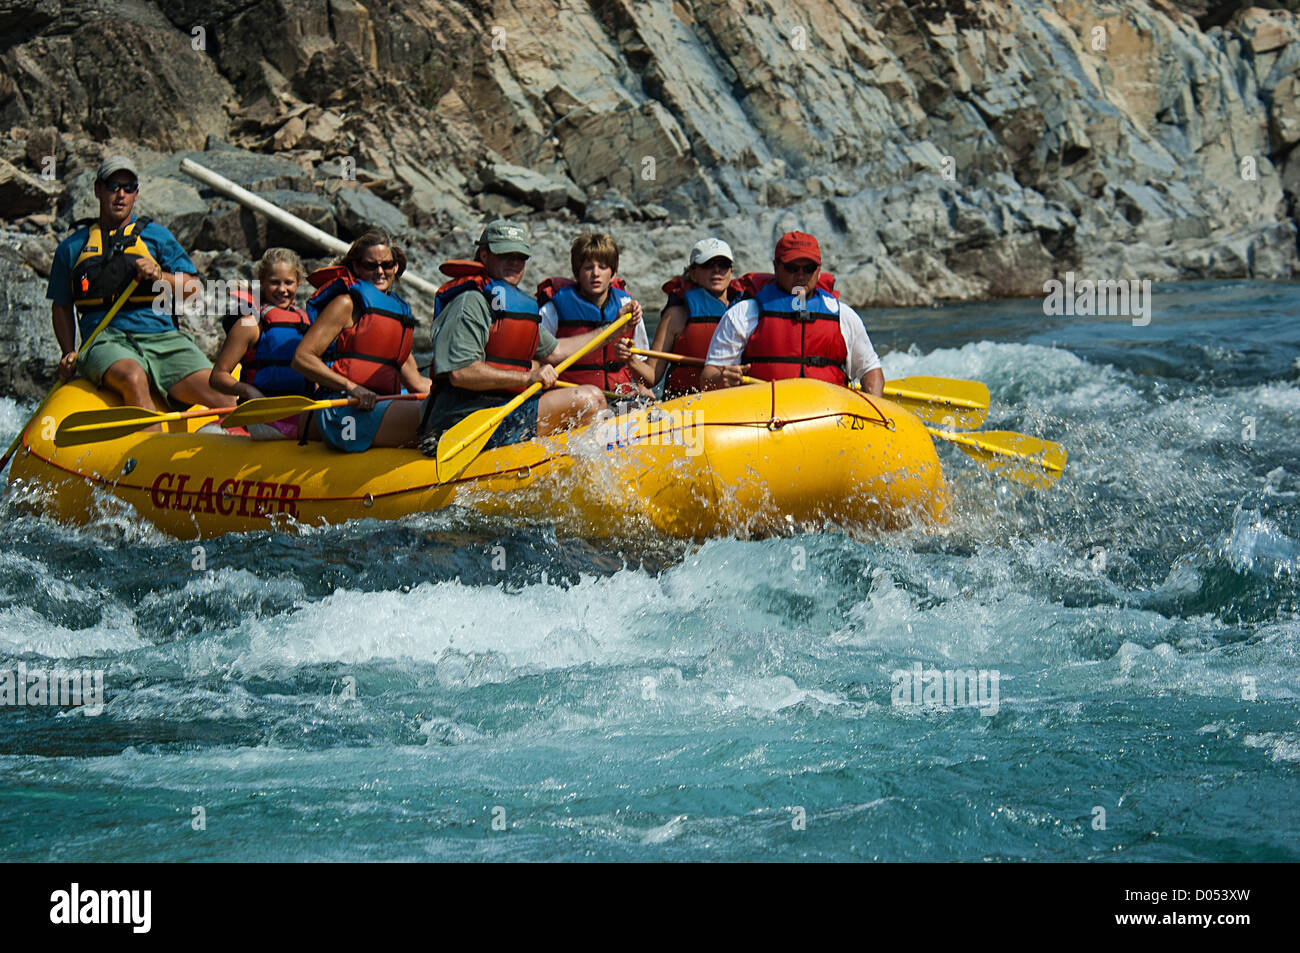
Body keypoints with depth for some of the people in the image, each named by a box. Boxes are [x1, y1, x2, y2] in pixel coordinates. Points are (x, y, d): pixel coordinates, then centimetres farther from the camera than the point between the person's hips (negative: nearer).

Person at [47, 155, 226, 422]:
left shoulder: (156, 235, 17)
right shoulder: (72, 248, 18)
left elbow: (194, 289, 12)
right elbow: (61, 307, 25)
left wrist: (159, 276, -7)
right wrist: (68, 353, 9)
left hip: (162, 338, 2)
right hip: (106, 340, -1)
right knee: (133, 379, -39)